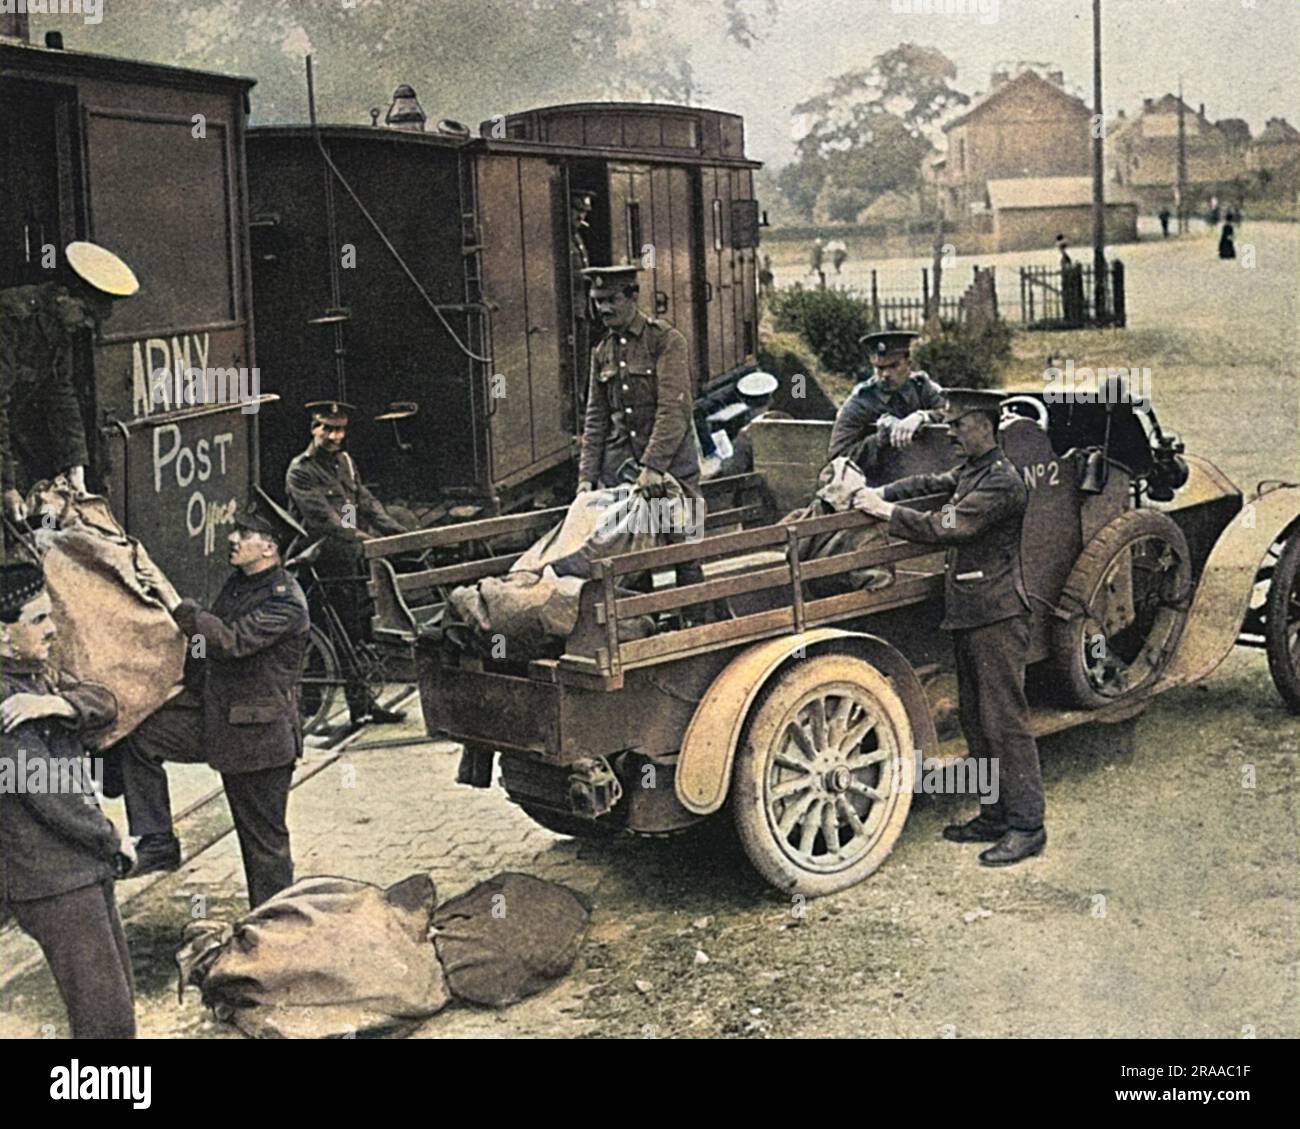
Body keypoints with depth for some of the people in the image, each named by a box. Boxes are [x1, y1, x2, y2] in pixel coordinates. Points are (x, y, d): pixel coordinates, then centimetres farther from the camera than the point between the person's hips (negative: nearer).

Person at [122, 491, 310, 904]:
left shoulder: (286, 601, -19)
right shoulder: (238, 585, 8)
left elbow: (231, 641, -29)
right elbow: (209, 643, 20)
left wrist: (178, 606, -29)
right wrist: (188, 691, 18)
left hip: (260, 732, -8)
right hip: (214, 716, 8)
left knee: (265, 840, 3)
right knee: (137, 736, -6)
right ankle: (157, 846, 2)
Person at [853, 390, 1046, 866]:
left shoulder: (1002, 482, -16)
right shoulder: (970, 471, 14)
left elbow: (947, 527, -22)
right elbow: (930, 483, 22)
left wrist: (889, 513, -13)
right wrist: (880, 494, 5)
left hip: (997, 616, -10)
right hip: (968, 614, 10)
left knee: (1004, 720, -7)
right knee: (975, 718, 14)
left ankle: (1027, 826, -2)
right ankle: (997, 816, 23)